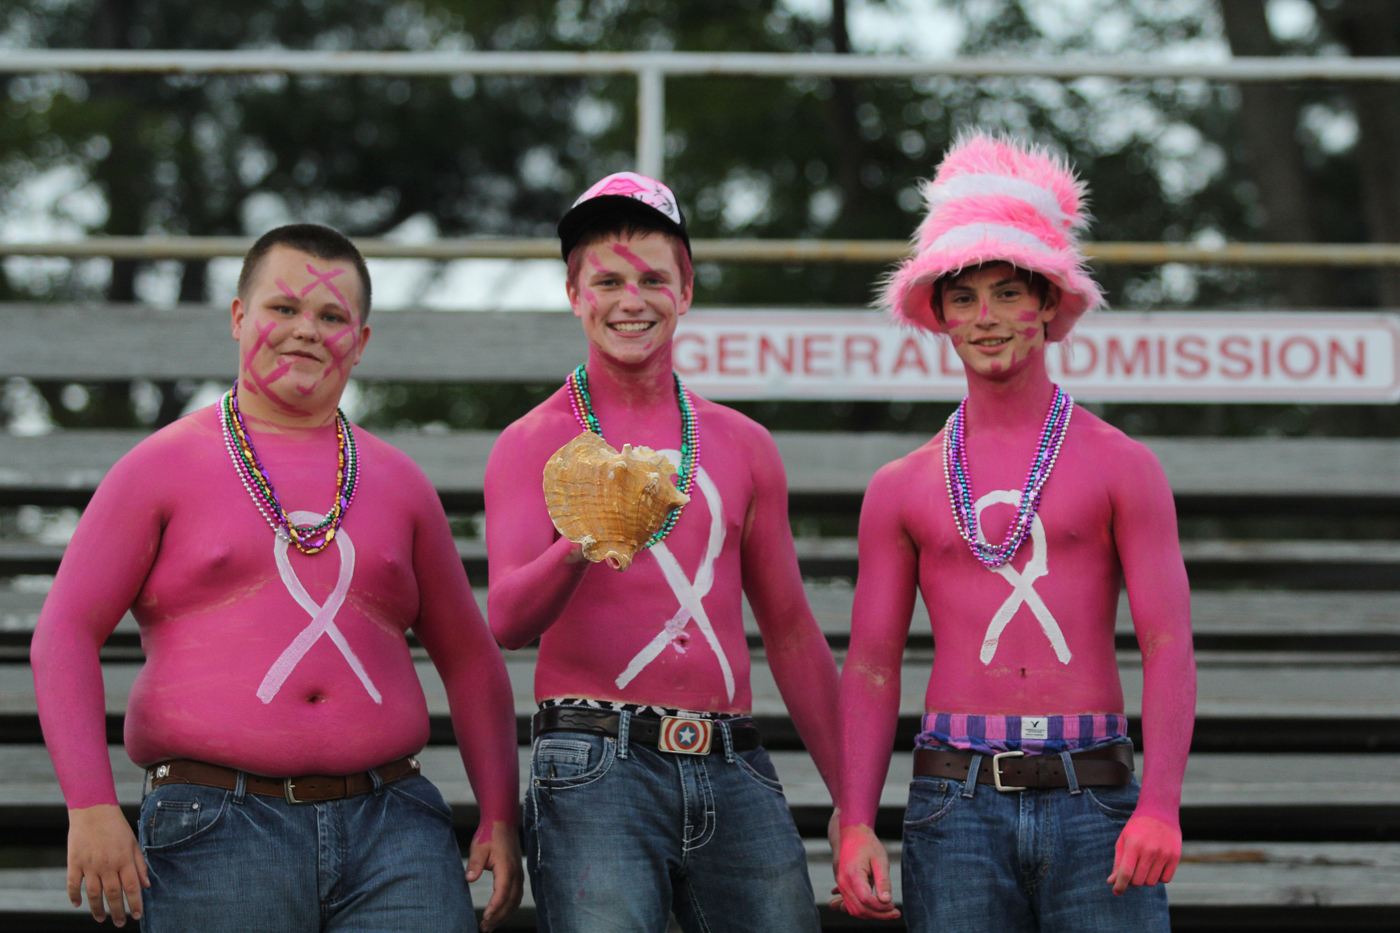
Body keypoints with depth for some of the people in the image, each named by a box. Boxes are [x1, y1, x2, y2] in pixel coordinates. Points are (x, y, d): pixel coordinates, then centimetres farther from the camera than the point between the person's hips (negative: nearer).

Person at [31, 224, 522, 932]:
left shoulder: (398, 482, 16)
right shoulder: (163, 468, 6)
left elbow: (469, 656, 22)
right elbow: (64, 635, 1)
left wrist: (501, 817, 12)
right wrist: (91, 807, -11)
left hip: (391, 827, 3)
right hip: (216, 833, -3)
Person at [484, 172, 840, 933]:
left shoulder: (743, 445, 16)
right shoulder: (532, 445, 6)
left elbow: (791, 632, 20)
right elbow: (507, 621, -8)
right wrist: (578, 548, -29)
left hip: (734, 774, 3)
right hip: (595, 768, -3)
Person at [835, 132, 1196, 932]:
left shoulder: (1123, 468, 6)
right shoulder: (902, 489, 12)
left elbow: (1170, 648, -1)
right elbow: (870, 667, 10)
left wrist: (1160, 806, -15)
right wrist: (855, 827, -3)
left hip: (1093, 804, -1)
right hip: (958, 803, 1)